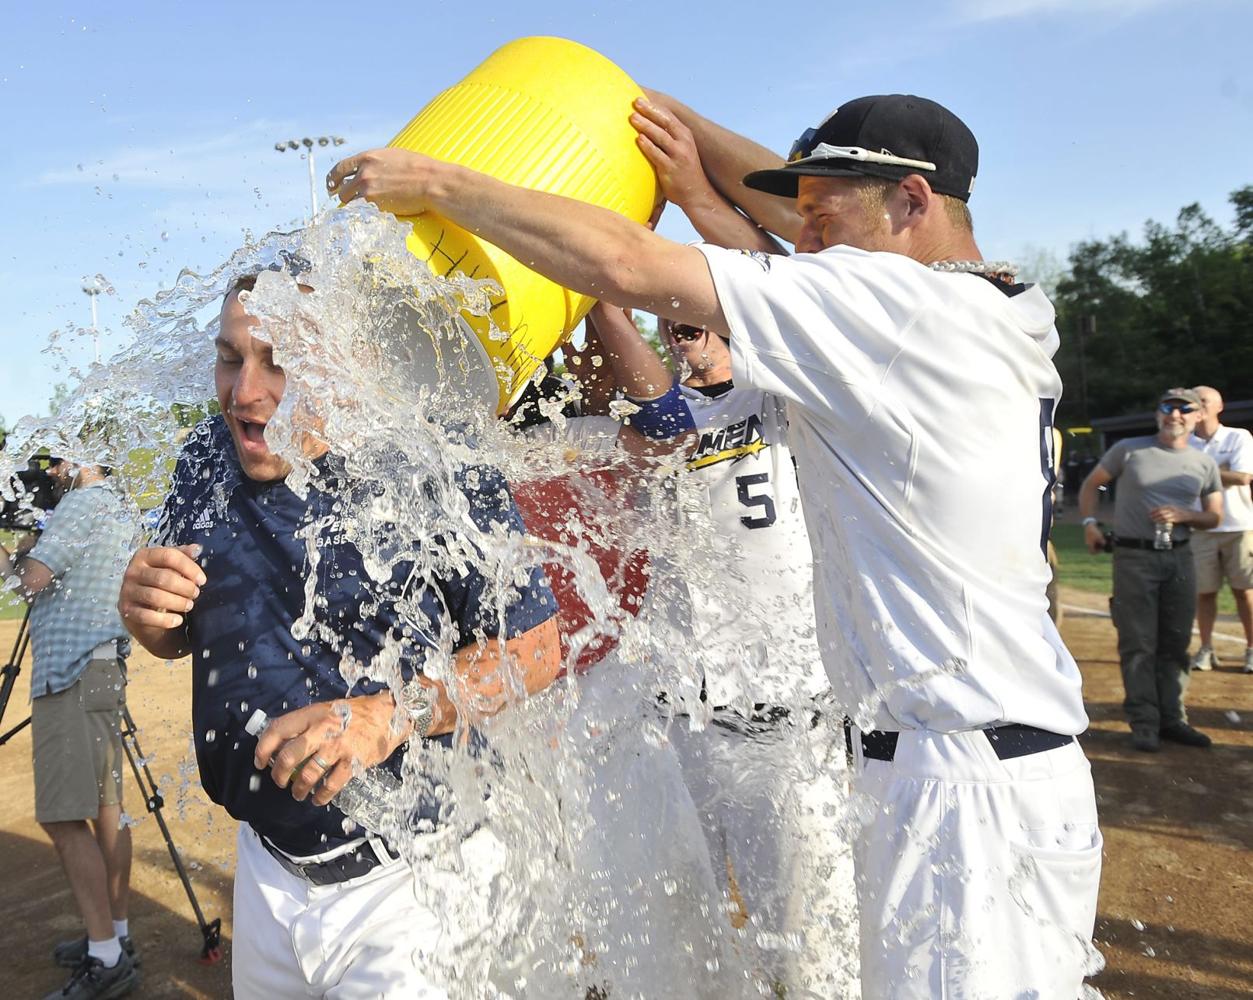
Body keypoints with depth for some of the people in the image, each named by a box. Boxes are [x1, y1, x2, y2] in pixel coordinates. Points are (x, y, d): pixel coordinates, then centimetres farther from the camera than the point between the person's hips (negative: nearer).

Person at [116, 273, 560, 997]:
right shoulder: (209, 457, -1)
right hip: (265, 867, 6)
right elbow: (179, 639, 11)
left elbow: (535, 649, -17)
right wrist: (145, 612, -11)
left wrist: (394, 713, -30)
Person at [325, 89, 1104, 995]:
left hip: (970, 795, -9)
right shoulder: (990, 306, 10)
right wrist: (668, 114, 19)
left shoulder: (893, 305, -16)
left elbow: (629, 265, -19)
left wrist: (438, 182, -8)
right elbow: (785, 203, 19)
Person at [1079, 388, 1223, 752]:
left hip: (1180, 557, 4)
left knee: (1175, 643, 8)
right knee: (1138, 644, -3)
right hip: (1134, 557, -4)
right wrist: (1089, 523, -4)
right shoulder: (1128, 450, 0)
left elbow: (1214, 517, 12)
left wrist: (1182, 515, -8)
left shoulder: (1204, 463, 9)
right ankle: (1144, 723, 3)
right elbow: (1091, 484, 9)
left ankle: (1171, 719, 18)